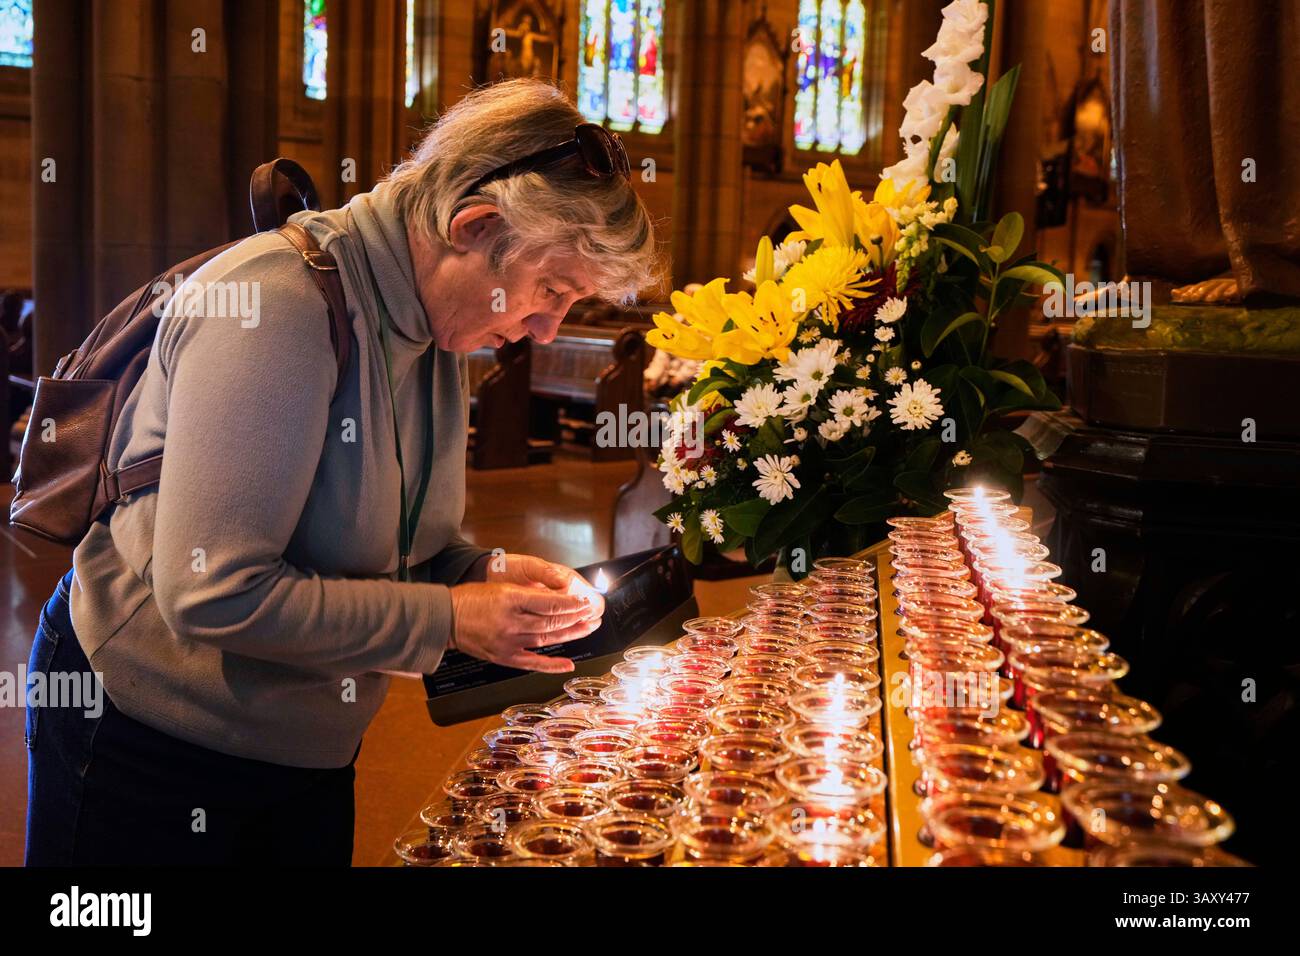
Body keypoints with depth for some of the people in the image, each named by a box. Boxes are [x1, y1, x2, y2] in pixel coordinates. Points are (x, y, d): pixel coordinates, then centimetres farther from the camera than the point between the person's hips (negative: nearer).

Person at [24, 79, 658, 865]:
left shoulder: (433, 325, -1)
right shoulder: (278, 302, -27)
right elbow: (213, 594, -30)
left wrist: (485, 572, -10)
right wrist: (448, 619, -24)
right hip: (153, 744, -7)